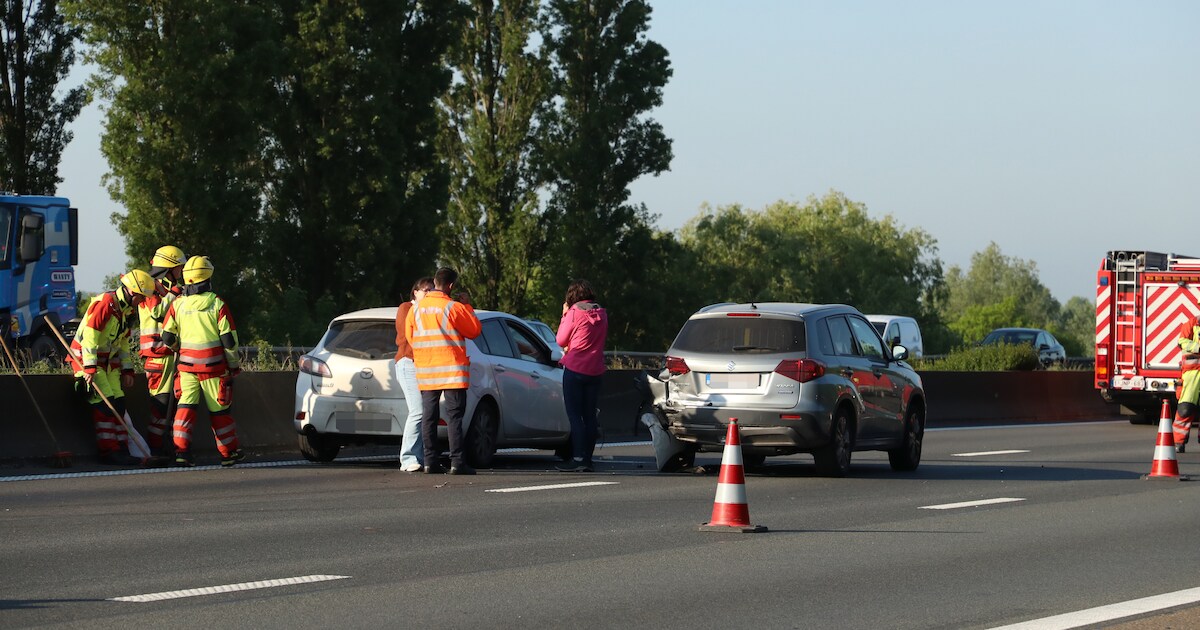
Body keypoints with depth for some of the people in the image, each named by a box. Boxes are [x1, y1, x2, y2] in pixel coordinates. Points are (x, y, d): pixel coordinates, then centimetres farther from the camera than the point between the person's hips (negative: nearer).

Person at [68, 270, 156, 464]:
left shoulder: (127, 309, 10)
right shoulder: (105, 303, -20)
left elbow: (123, 342, 20)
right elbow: (89, 335, -25)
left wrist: (127, 369, 16)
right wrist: (90, 367, -29)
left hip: (108, 362, 9)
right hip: (86, 358, -9)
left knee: (118, 404, 3)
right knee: (105, 404, -15)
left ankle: (119, 450, 6)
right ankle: (108, 451, -14)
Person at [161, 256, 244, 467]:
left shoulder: (178, 304, 2)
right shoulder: (217, 304, -7)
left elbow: (167, 337, 7)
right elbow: (229, 339, -6)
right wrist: (234, 365, 6)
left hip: (187, 363, 2)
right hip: (213, 366, -2)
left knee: (186, 406, 3)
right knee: (219, 410, 7)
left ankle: (181, 450, -11)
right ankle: (229, 453, 17)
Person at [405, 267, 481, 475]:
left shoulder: (417, 308, 4)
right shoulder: (454, 308, -11)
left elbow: (409, 335, 14)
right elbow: (474, 331, -3)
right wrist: (467, 307, 6)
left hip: (425, 371, 4)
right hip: (452, 370, -4)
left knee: (428, 416, 7)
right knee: (454, 416, -4)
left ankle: (430, 461, 5)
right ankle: (457, 461, -9)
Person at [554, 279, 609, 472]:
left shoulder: (574, 313, -10)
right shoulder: (601, 314, 6)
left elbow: (560, 340, -1)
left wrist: (564, 315, 7)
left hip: (575, 369, -5)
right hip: (595, 370, 5)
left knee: (574, 415, -3)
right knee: (589, 415, 10)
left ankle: (578, 458, -10)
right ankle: (588, 459, 11)